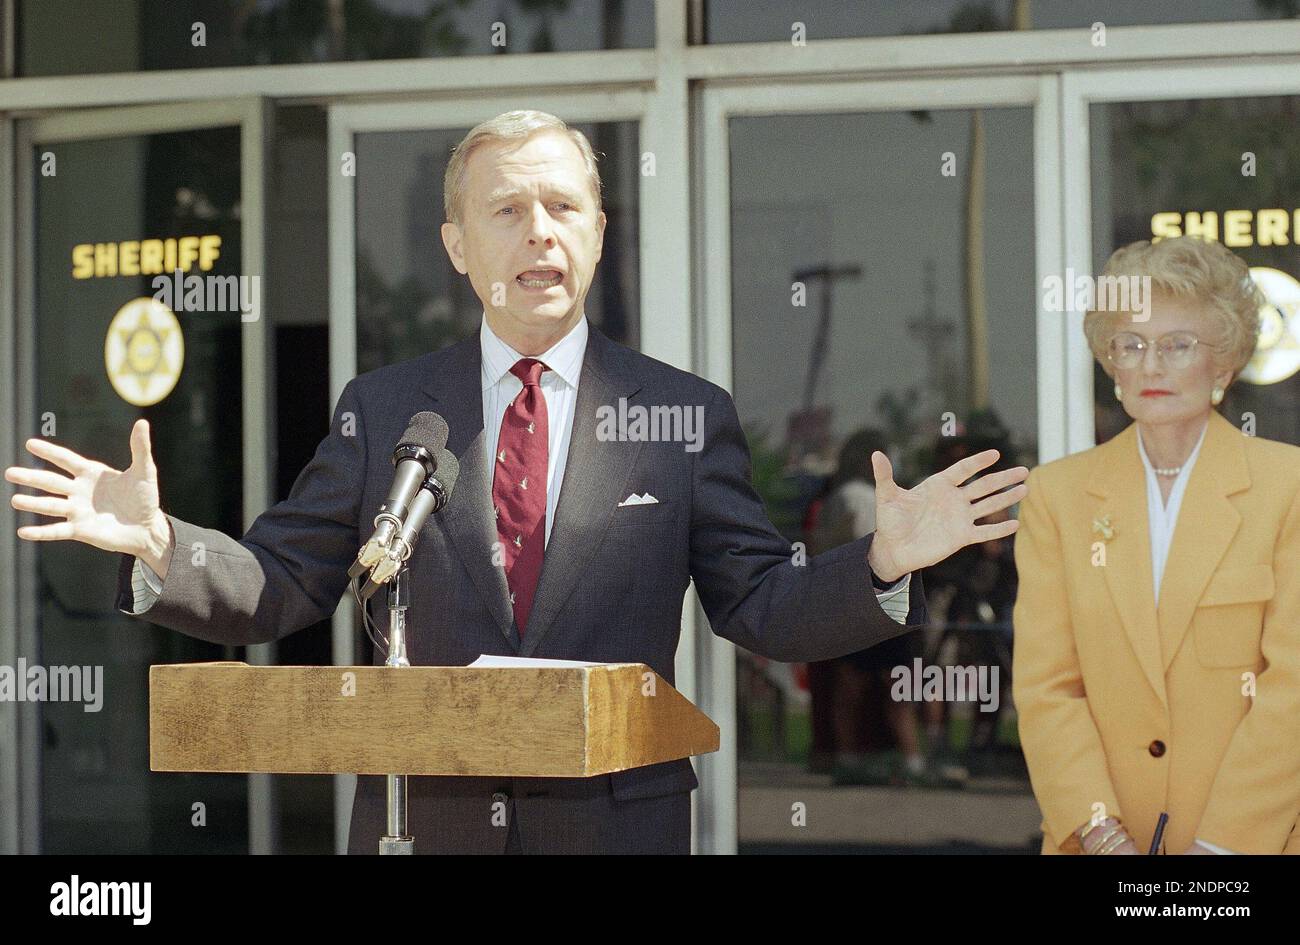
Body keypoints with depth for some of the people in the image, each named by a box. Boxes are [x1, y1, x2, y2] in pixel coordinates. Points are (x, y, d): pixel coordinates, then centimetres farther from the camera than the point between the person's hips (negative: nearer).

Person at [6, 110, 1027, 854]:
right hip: (423, 824, 1)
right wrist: (159, 542, -12)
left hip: (617, 825, -1)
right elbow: (280, 586, 6)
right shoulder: (382, 409, 7)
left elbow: (760, 608, 3)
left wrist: (881, 563, -14)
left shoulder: (686, 413, 5)